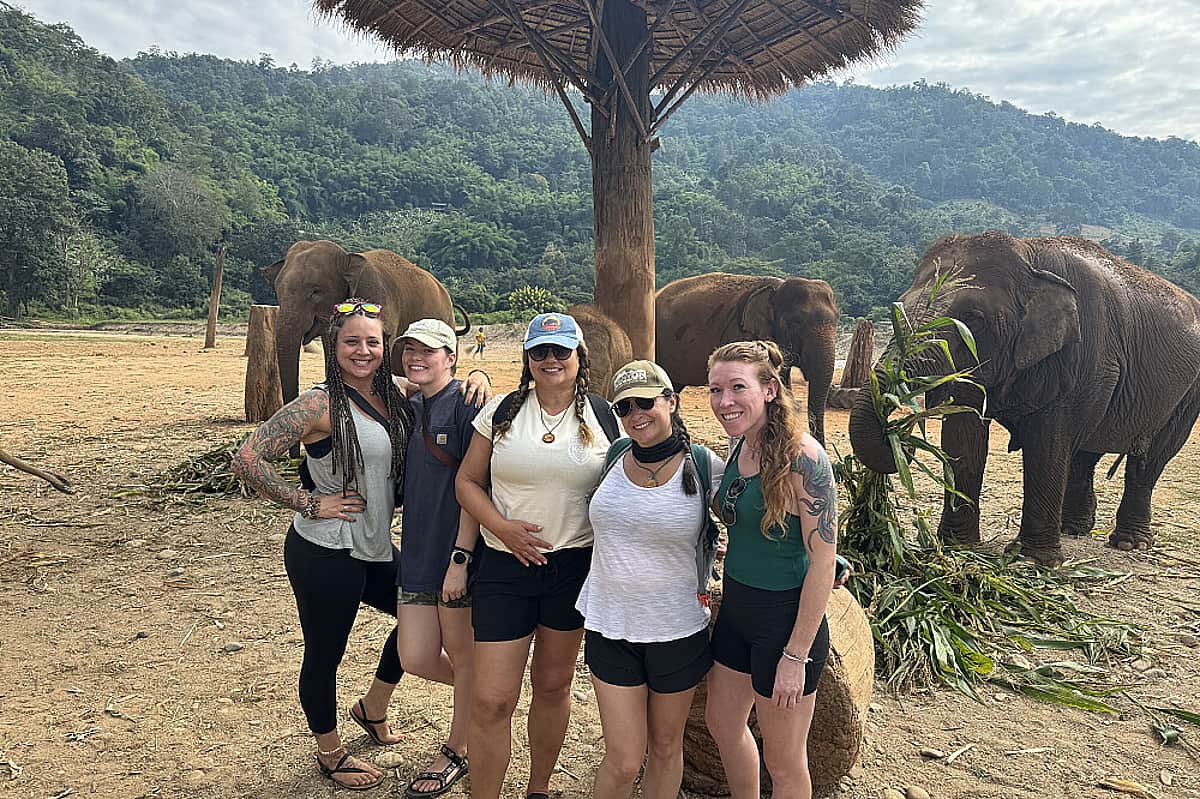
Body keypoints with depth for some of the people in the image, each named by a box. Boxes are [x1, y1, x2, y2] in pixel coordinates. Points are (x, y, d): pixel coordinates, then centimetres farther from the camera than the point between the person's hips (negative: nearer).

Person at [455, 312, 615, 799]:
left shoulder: (602, 418, 0)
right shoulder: (502, 412, 1)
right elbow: (468, 481, 4)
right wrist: (502, 527, -12)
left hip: (575, 568, 1)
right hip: (505, 566, 0)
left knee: (553, 686, 16)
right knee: (491, 700, -2)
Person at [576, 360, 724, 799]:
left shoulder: (705, 465, -10)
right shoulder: (615, 456, -2)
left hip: (678, 630, -1)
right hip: (610, 626, 1)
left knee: (665, 747, 19)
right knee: (623, 761, 4)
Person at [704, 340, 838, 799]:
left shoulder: (802, 456, -23)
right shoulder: (740, 448, 1)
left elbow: (822, 560, -22)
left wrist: (796, 655, -20)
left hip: (786, 618, -8)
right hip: (736, 608, 8)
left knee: (782, 760, 11)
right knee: (722, 723, 24)